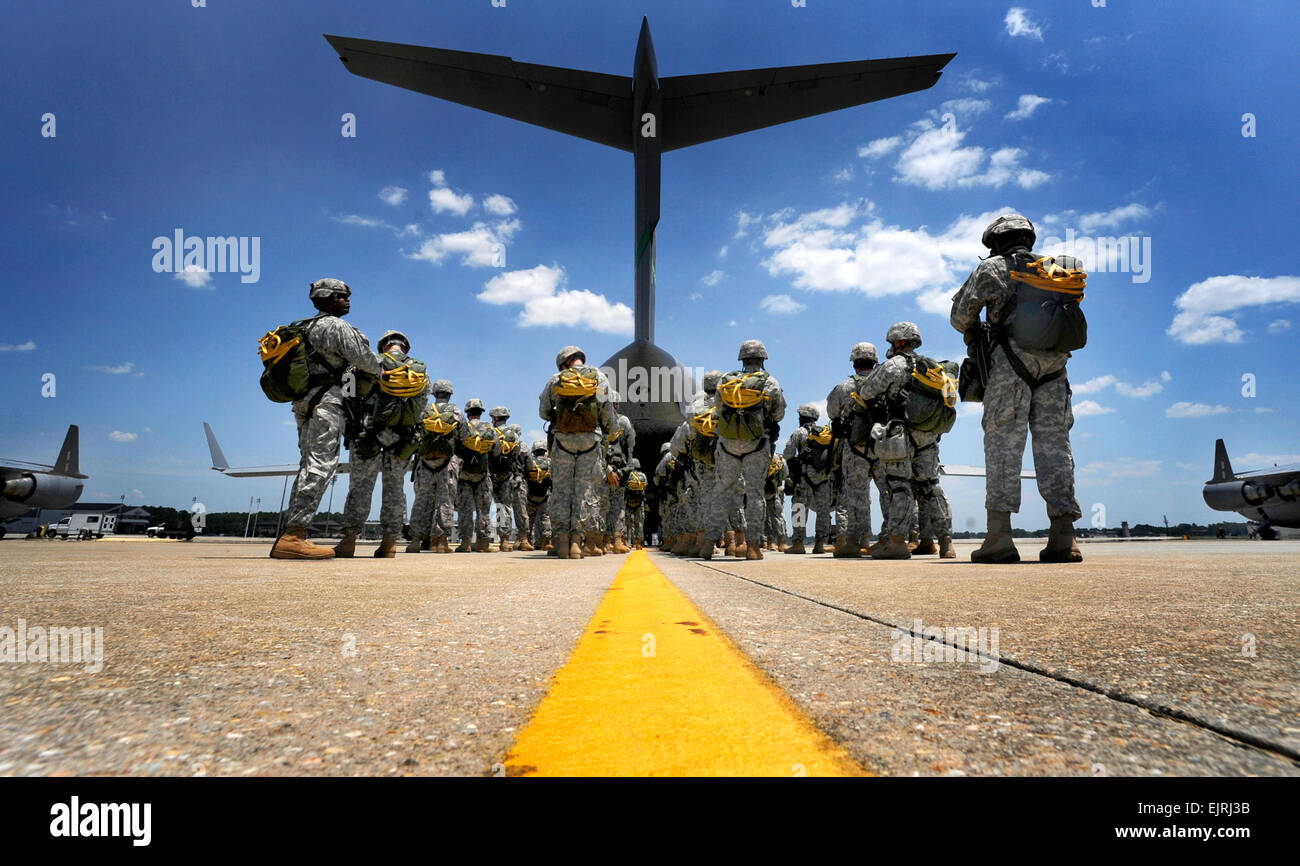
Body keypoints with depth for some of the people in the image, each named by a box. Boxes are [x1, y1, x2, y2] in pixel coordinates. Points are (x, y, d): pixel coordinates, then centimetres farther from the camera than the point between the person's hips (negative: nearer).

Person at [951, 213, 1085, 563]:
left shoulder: (993, 268, 6)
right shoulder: (1058, 268, 22)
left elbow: (960, 315, 4)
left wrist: (973, 334, 26)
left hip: (1011, 363, -4)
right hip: (1054, 366, 5)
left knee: (1003, 444, -6)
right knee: (1054, 443, 3)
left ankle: (999, 537, -12)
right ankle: (1063, 537, -2)